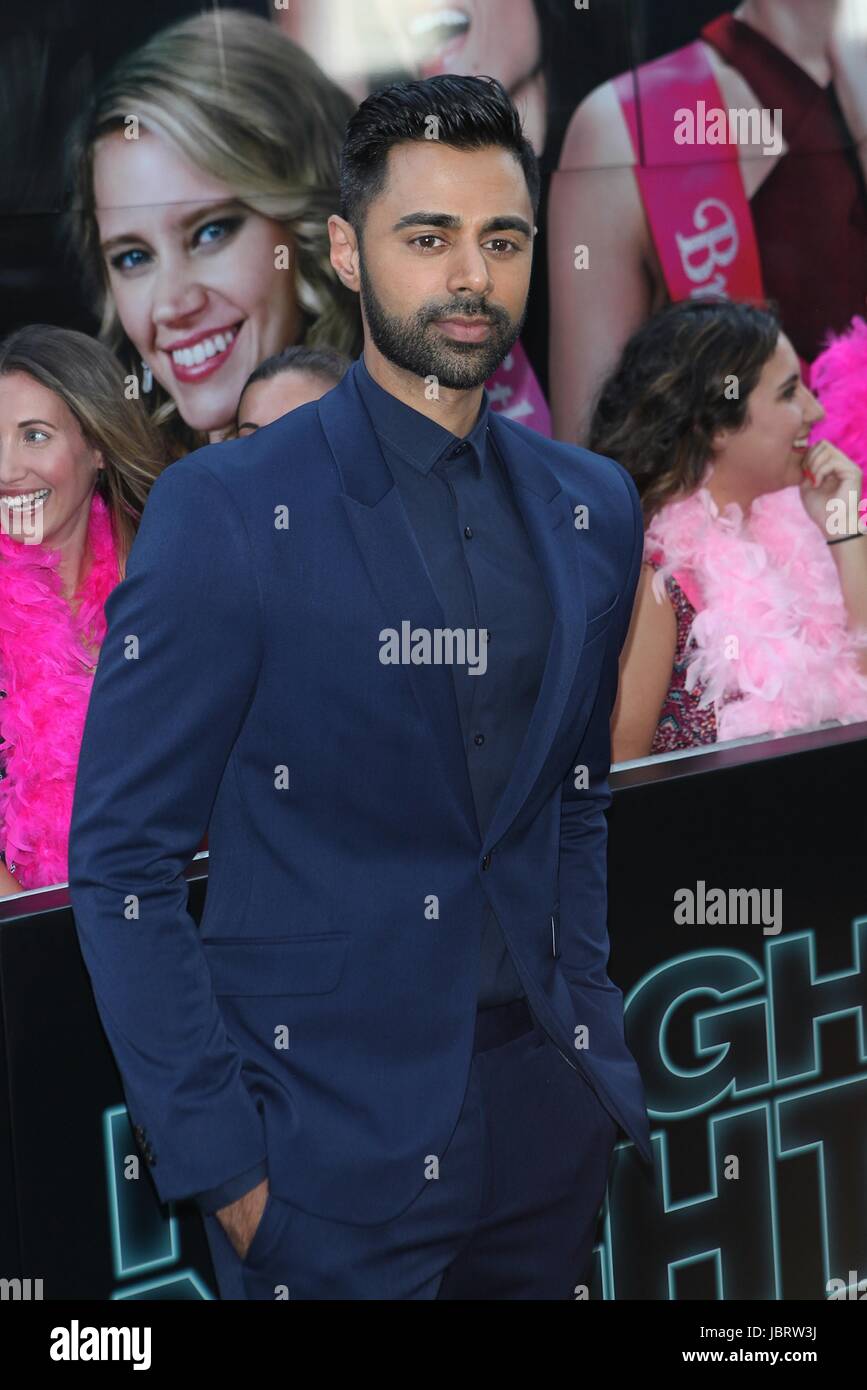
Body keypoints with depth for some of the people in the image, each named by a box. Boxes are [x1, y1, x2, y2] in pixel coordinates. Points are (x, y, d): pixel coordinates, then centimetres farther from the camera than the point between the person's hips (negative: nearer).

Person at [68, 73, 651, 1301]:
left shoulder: (594, 509, 6)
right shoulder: (227, 511, -11)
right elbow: (123, 860, -10)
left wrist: (592, 1039, 9)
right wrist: (212, 1155, -13)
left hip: (545, 1122, 5)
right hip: (329, 1147, -5)